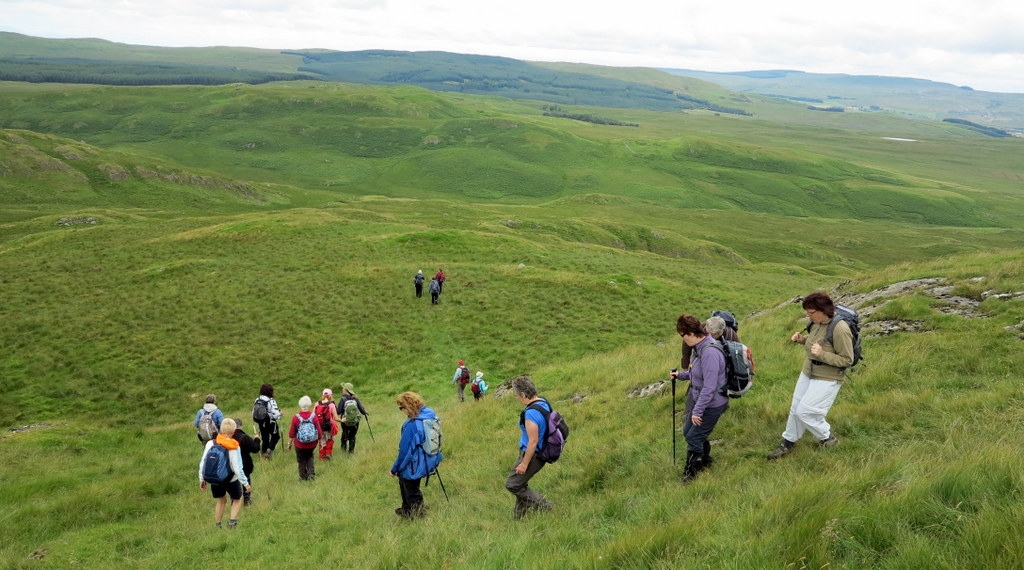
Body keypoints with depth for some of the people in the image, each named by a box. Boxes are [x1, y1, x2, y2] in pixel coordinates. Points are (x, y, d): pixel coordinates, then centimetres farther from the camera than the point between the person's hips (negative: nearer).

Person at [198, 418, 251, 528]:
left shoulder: (210, 444, -11)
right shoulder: (234, 448, -21)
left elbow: (202, 464, -6)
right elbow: (238, 469, -21)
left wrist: (202, 480, 8)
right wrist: (246, 483, -10)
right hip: (231, 480, -3)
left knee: (221, 501, 27)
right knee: (237, 499, 22)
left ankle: (217, 526, 33)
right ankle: (232, 521, 4)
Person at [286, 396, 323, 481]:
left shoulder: (295, 417, -15)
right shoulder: (314, 417, -13)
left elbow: (292, 433, -7)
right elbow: (319, 431, -6)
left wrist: (289, 443, 8)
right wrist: (320, 442, 9)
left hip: (300, 444, -2)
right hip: (312, 444, 2)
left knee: (302, 460, 17)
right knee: (309, 456, 27)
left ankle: (303, 477, 27)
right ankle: (311, 473, 15)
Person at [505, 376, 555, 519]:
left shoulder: (531, 413, -29)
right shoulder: (543, 402, 0)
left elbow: (533, 441, -27)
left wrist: (524, 463, -19)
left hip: (532, 454, -10)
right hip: (541, 452, 10)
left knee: (512, 484, 4)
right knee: (520, 483, 21)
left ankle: (541, 504, 9)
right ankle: (519, 514, 32)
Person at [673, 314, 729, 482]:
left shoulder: (710, 352, -30)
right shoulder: (700, 348, 1)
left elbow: (709, 387, -29)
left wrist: (697, 411, -24)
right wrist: (681, 375, 8)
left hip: (712, 405, -10)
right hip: (700, 400, 10)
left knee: (694, 437, 2)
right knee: (687, 431, 20)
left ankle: (691, 472, 21)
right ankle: (705, 460, 41)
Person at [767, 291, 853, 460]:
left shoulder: (840, 329, -27)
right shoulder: (816, 322, -4)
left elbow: (847, 360, -20)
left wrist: (822, 354, -31)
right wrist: (802, 339, -2)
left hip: (827, 379, -8)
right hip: (808, 373, 8)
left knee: (805, 411, -6)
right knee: (796, 409, 15)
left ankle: (828, 438, 19)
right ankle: (788, 443, 33)